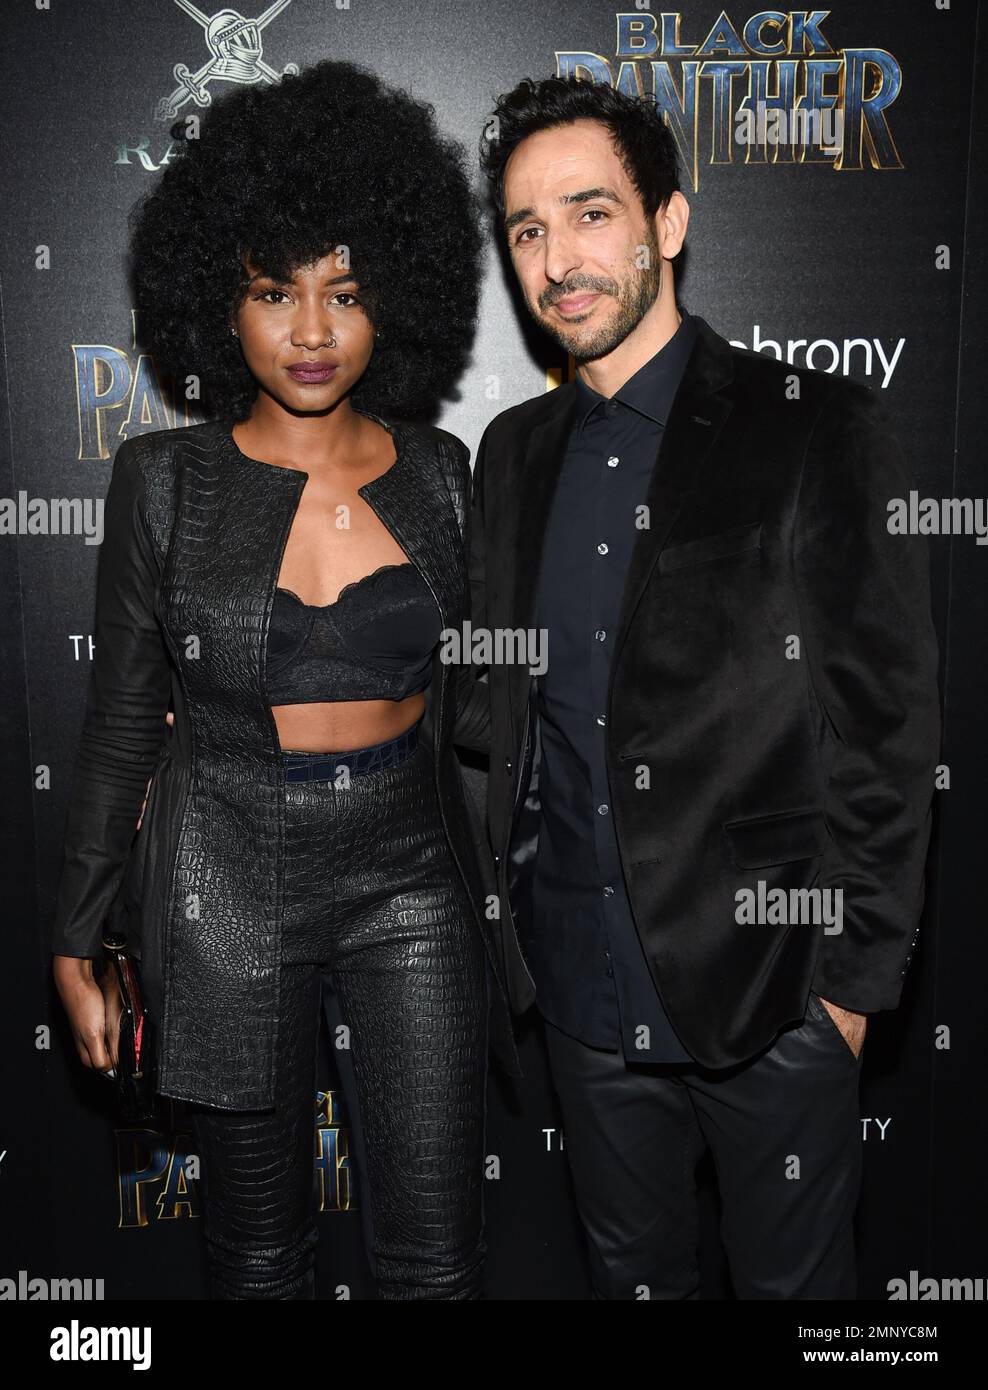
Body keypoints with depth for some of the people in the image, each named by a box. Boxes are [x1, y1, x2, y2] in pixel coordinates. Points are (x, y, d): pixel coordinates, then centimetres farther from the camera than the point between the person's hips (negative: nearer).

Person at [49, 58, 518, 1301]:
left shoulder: (438, 473, 0)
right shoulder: (165, 480, -5)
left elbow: (459, 692, 9)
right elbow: (122, 719, 0)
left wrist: (494, 886, 13)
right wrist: (77, 942, 3)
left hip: (410, 871, 2)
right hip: (229, 882, -1)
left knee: (437, 1260, 7)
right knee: (260, 1250, 15)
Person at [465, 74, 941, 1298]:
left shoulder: (814, 430, -9)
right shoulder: (513, 452, 7)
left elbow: (889, 724, -9)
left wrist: (857, 972, -10)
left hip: (768, 980, -4)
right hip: (582, 986, 5)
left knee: (792, 1275, 16)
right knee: (629, 1267, 22)